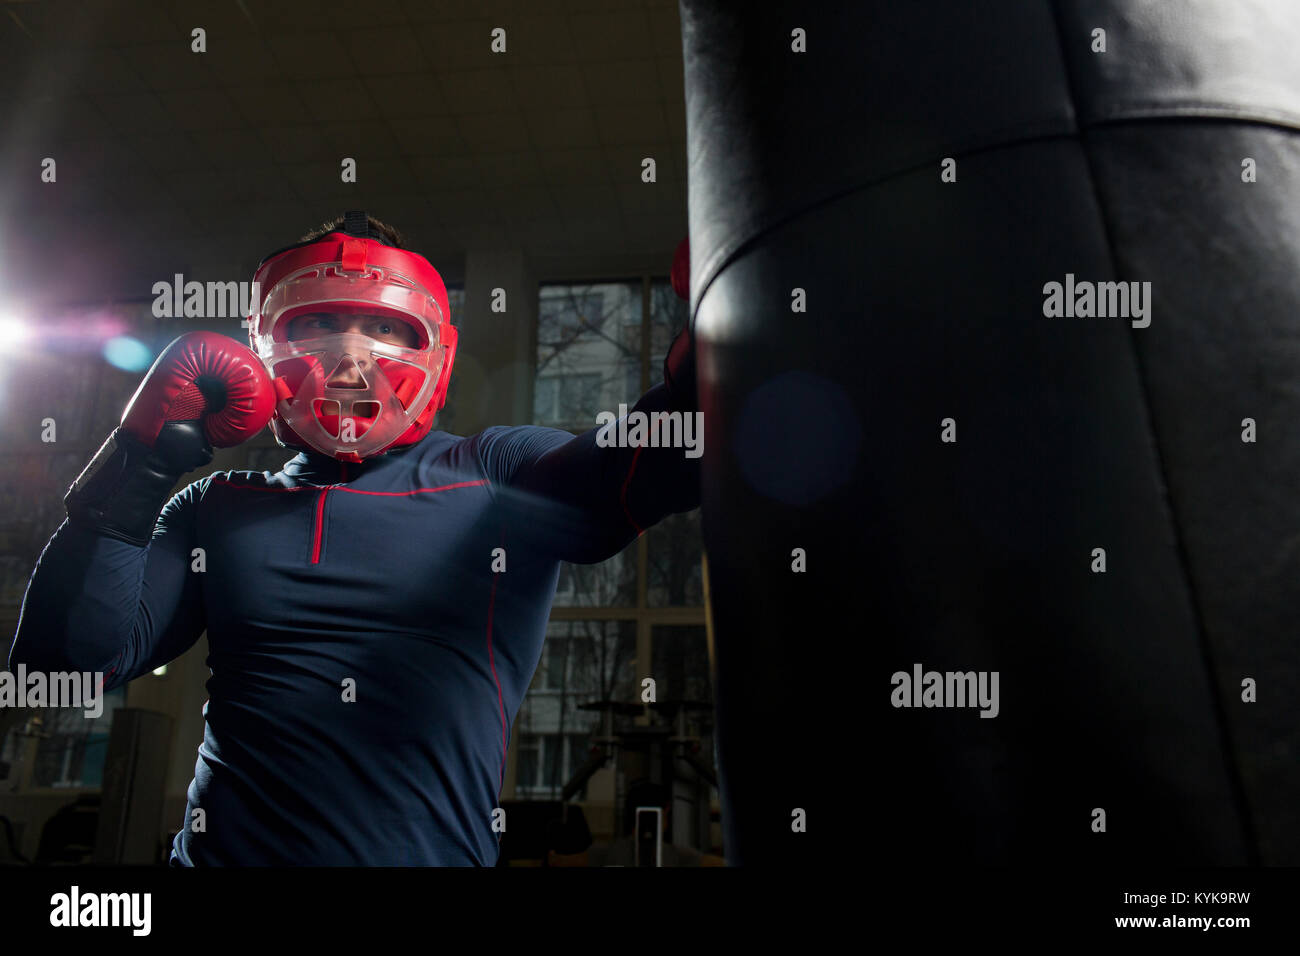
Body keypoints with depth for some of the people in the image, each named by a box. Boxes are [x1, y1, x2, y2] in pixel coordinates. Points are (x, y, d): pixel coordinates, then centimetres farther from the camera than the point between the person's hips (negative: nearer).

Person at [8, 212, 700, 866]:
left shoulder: (497, 478, 5)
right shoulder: (217, 509, 13)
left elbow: (662, 458, -9)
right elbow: (68, 660, 5)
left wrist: (708, 325, -28)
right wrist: (139, 458, -2)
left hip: (432, 851, 0)